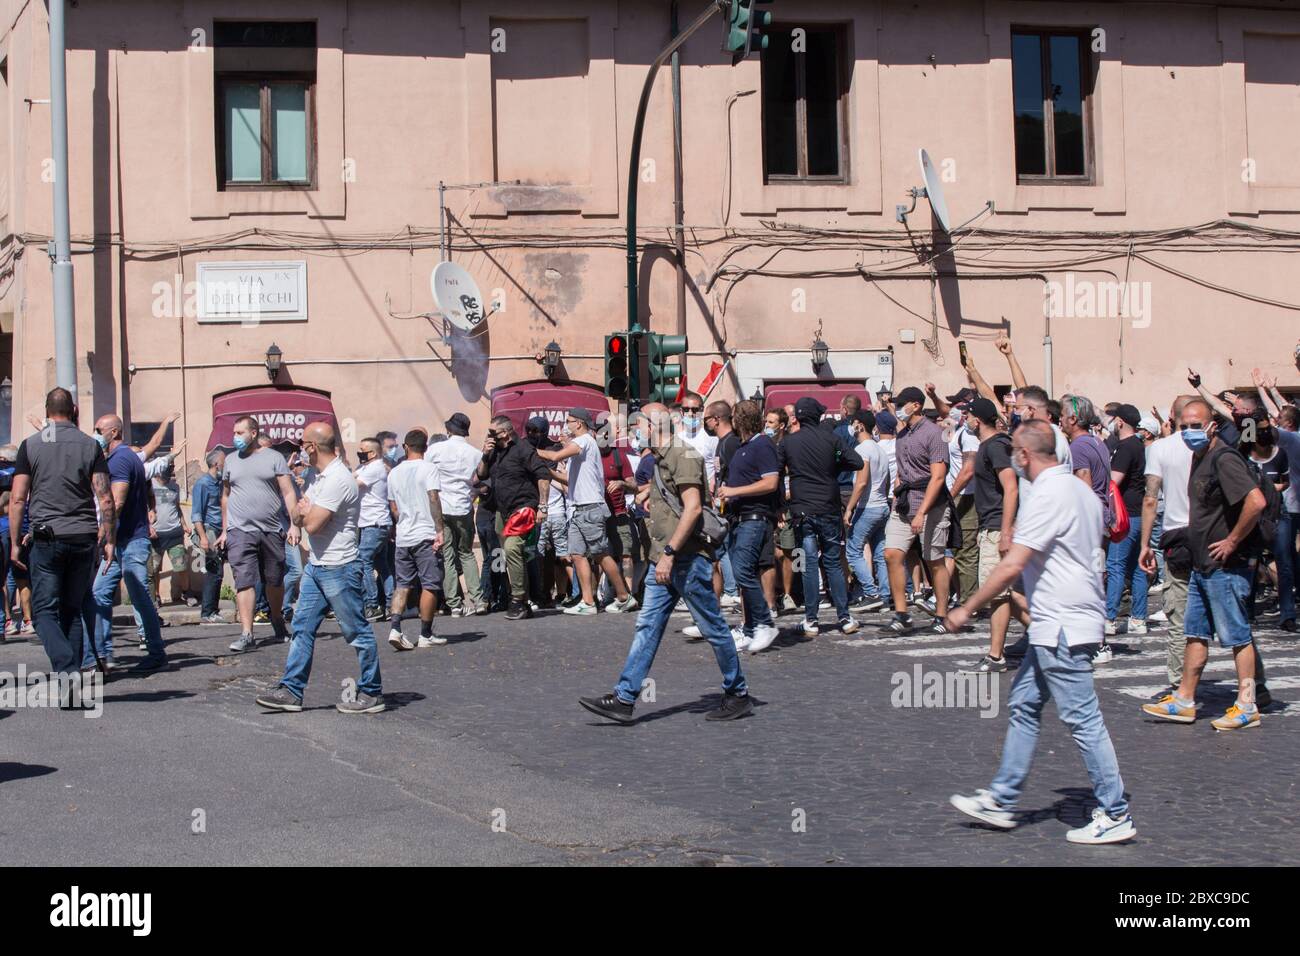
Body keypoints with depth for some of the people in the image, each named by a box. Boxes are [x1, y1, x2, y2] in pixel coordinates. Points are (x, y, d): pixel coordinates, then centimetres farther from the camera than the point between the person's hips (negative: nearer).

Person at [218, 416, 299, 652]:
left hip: (272, 531, 0)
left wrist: (295, 524, -10)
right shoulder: (230, 461, 11)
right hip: (240, 531, 0)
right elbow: (226, 496, 17)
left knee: (275, 581, 11)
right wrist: (224, 530, 14)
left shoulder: (274, 458, 3)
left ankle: (277, 619, 34)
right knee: (244, 581, -11)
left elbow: (288, 493, -1)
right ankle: (246, 634, -15)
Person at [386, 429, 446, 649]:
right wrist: (440, 529, -15)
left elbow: (393, 508, 15)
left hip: (403, 537, 5)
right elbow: (433, 499, -15)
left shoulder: (394, 472, 10)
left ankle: (395, 628, -6)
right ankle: (426, 635, 5)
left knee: (402, 584, 10)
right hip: (426, 535, -5)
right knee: (430, 585, 2)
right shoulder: (428, 468, -6)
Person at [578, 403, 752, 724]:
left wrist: (669, 552, -24)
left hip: (688, 561, -10)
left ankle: (738, 695, 14)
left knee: (713, 629, 1)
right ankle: (624, 700, 4)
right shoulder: (660, 459, 18)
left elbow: (693, 507, -23)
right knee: (647, 628, 5)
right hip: (665, 563, 10)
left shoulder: (683, 456, -13)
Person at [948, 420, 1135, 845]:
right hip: (1056, 625, 10)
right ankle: (1001, 801, 20)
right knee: (1023, 706, 14)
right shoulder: (1080, 490, 13)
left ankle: (1115, 816, 2)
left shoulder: (1047, 497, -18)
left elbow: (1012, 565, -22)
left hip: (1061, 627, -10)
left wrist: (967, 608, -13)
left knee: (1083, 719, -4)